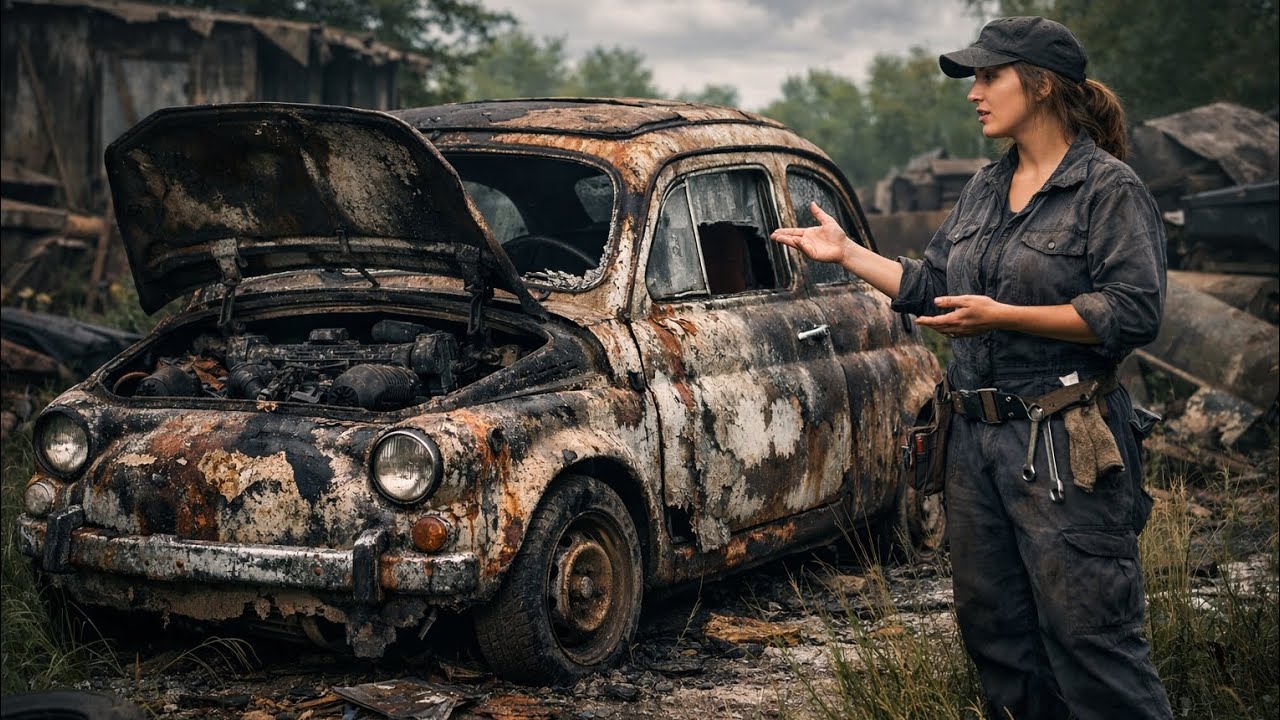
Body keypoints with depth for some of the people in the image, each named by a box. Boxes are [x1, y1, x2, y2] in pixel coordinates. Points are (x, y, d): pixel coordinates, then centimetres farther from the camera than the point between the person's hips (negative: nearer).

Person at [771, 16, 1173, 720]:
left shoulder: (1110, 188, -8)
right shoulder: (982, 191, 15)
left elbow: (1134, 311, -17)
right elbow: (931, 287, 19)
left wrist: (1002, 317, -20)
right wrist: (846, 252, 12)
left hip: (1066, 445, -8)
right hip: (976, 435, 8)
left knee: (1087, 631, -8)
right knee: (992, 627, 14)